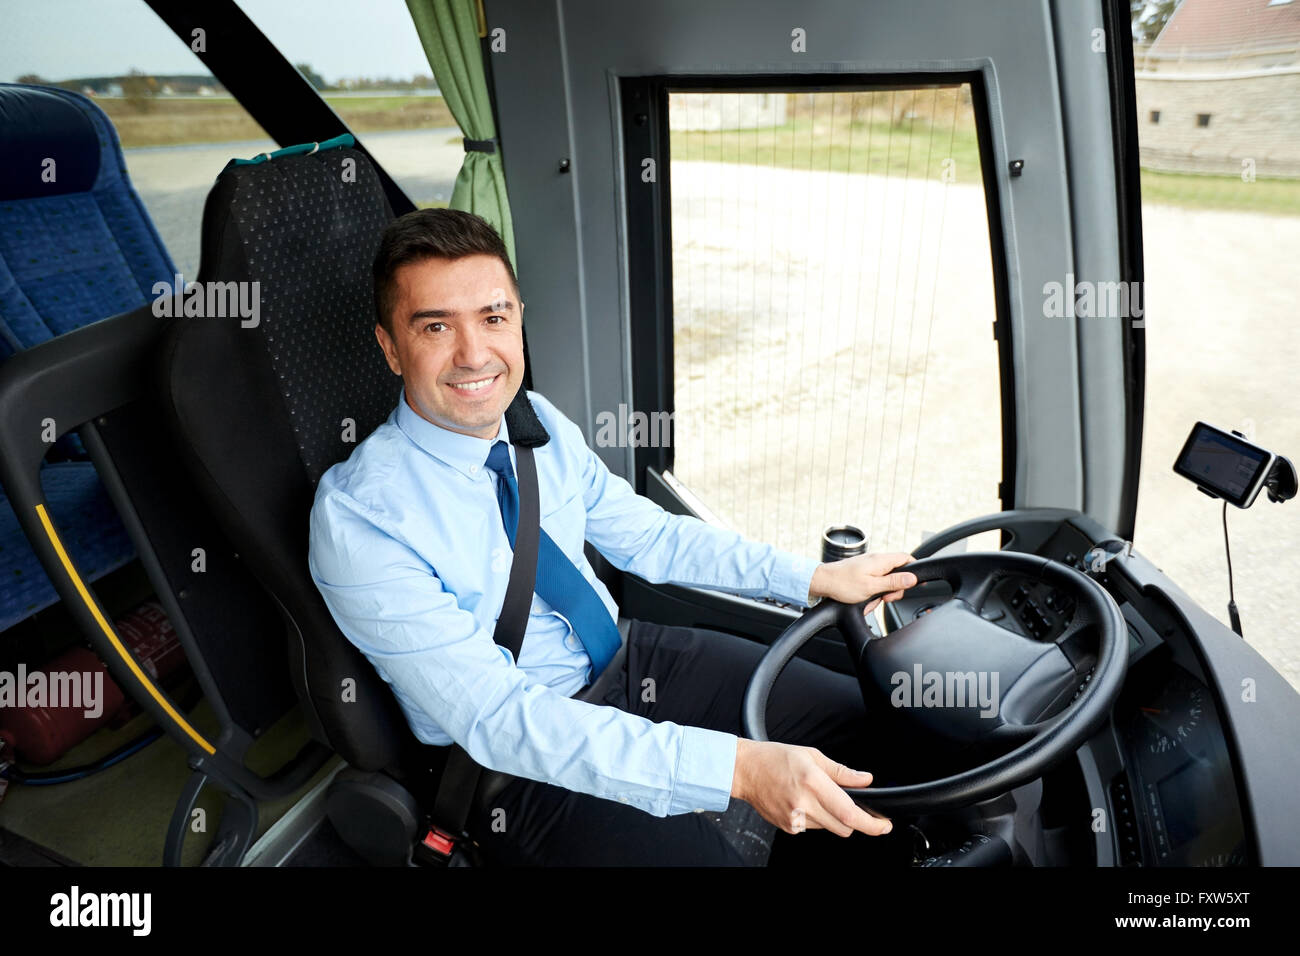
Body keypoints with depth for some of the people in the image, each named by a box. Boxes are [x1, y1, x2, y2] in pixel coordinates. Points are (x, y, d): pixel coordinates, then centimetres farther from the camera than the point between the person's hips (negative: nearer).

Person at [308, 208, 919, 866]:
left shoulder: (539, 423, -3)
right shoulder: (357, 517, -23)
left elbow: (647, 535, 8)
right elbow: (494, 718, -28)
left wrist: (817, 578, 1)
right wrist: (736, 768, -37)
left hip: (630, 661, 6)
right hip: (518, 761, -5)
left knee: (860, 718, 0)